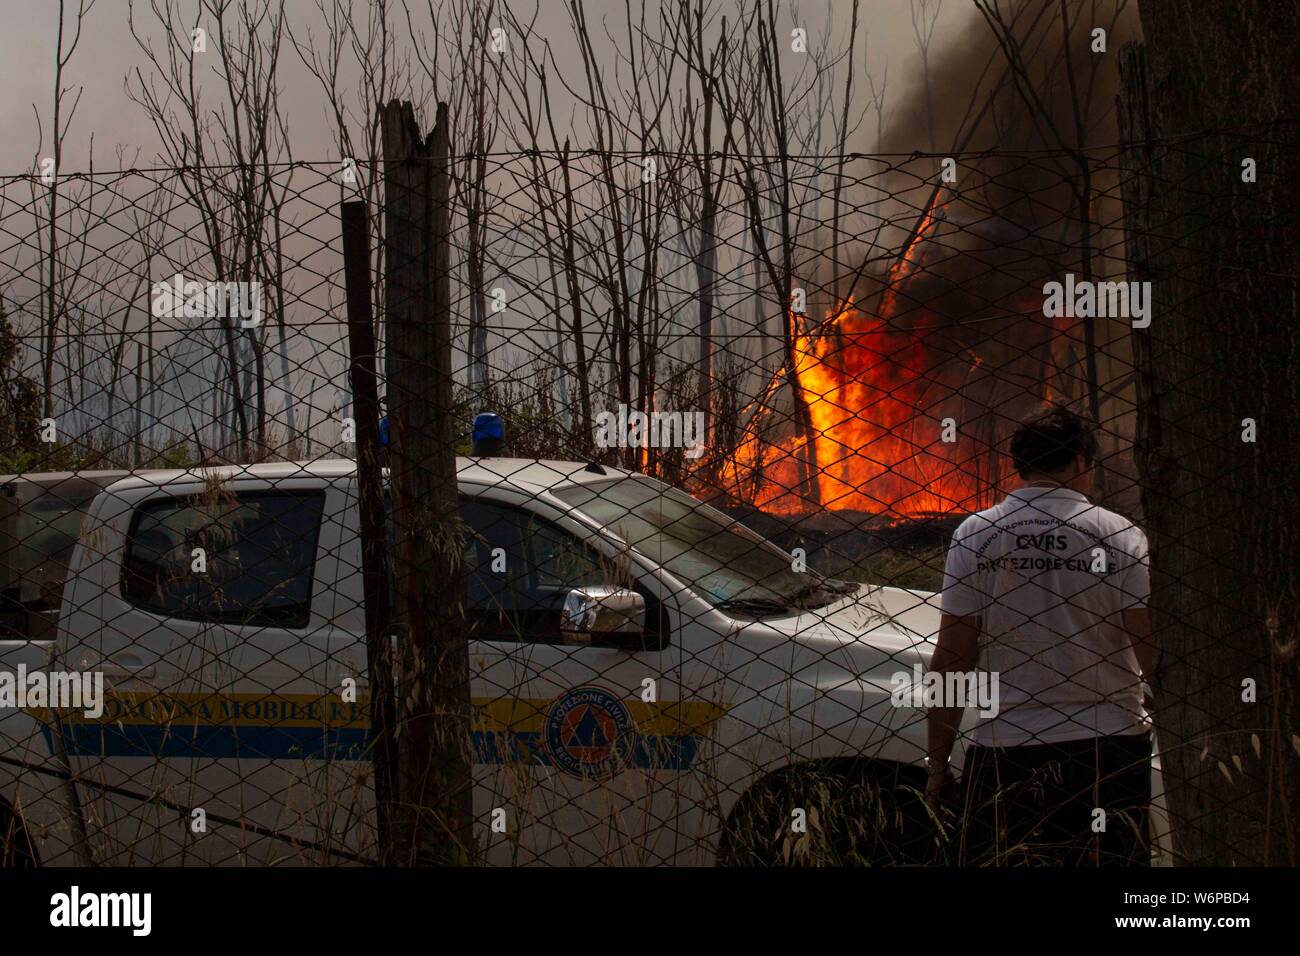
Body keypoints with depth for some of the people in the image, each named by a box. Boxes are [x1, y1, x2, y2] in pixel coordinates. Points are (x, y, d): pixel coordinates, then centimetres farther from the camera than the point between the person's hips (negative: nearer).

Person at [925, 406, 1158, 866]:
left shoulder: (975, 534, 1)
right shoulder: (1121, 536, -2)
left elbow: (950, 660, -1)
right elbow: (1153, 657, -6)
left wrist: (937, 763, 5)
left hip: (1005, 749, 0)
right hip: (1108, 747, 0)